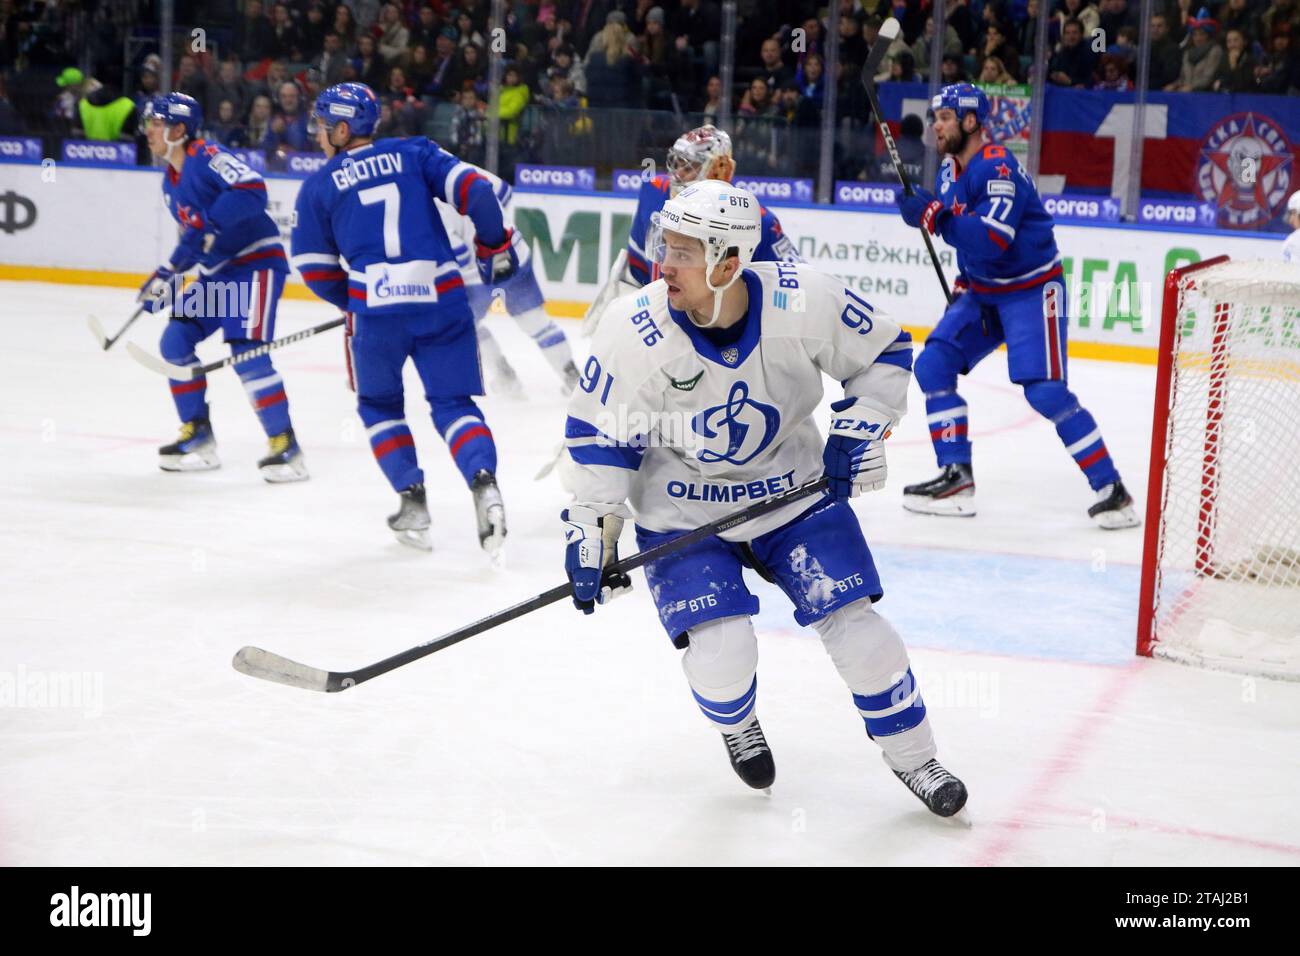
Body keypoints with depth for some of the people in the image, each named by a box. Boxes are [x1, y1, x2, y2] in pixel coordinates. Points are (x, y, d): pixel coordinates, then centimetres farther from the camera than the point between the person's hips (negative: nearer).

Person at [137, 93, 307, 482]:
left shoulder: (208, 157, -16)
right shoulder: (171, 180, 14)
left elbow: (252, 191, -32)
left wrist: (207, 223, -36)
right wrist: (165, 278, 17)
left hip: (256, 263, -10)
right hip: (217, 271, 10)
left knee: (247, 352, -19)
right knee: (175, 341, 4)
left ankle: (285, 446, -11)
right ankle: (197, 436, 14)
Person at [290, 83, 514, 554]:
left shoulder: (318, 185, 10)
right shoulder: (415, 153, 11)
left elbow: (315, 268, 12)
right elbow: (475, 190, 0)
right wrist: (496, 246, 15)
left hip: (376, 309, -1)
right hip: (443, 299, 1)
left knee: (379, 405, 22)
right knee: (453, 402, 10)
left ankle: (412, 499, 14)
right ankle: (483, 481, -16)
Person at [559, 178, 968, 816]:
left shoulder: (804, 303, -22)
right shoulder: (634, 331, -24)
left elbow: (885, 352, -3)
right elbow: (598, 434, -11)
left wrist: (858, 428, -13)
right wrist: (590, 531, -10)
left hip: (794, 491, 1)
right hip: (682, 512, -1)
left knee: (854, 625, -4)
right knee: (720, 655, -15)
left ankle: (912, 757, 20)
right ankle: (736, 727, 23)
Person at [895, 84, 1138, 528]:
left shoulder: (998, 168, -23)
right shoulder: (950, 170, 6)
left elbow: (992, 240, -34)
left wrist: (934, 214, -32)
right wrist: (965, 279, 12)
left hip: (1031, 291, -9)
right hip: (982, 291, 9)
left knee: (1044, 390, -17)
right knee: (933, 366, -2)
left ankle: (1112, 490, -10)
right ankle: (956, 478, 4)